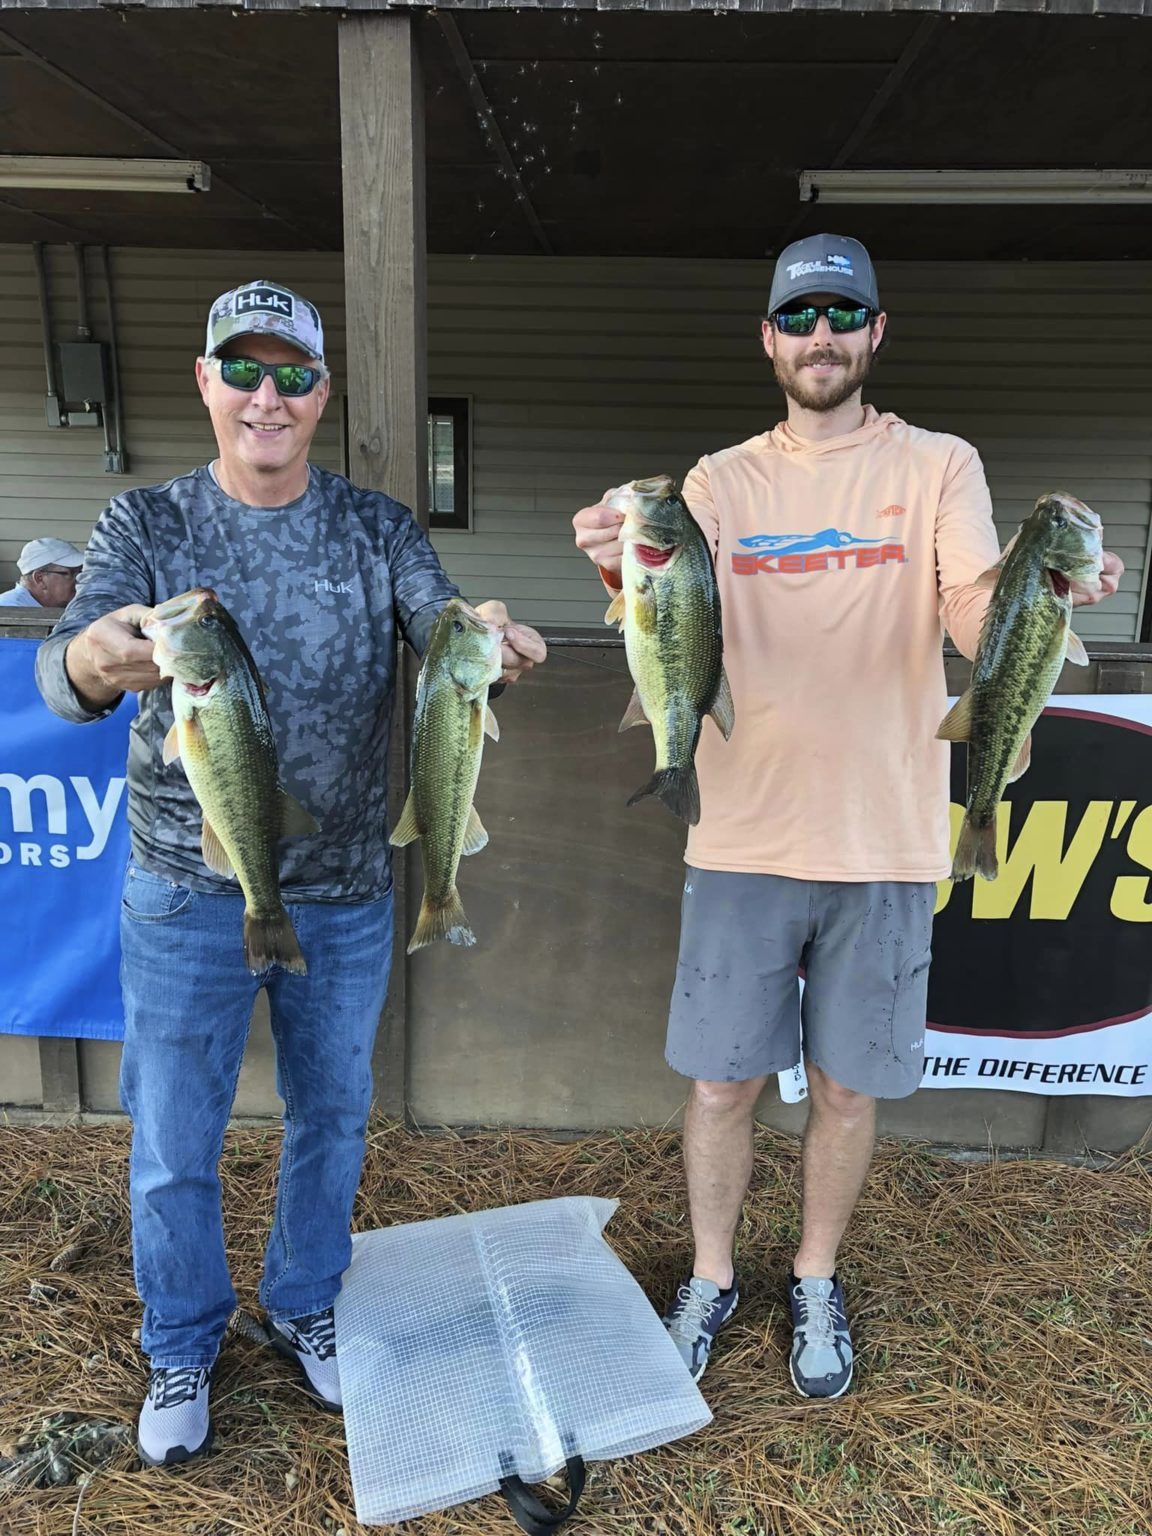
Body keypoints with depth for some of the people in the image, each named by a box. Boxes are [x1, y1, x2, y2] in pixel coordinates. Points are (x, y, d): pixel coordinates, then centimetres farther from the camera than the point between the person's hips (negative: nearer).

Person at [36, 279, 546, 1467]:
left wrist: (489, 644, -41)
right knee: (174, 1141, 11)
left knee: (331, 1115, 17)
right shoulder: (147, 525, -4)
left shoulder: (377, 529, 0)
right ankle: (181, 1350, 37)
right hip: (187, 893, -1)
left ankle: (303, 1308, 43)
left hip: (346, 896, 2)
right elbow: (66, 666, -18)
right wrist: (87, 663, -43)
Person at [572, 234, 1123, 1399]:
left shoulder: (939, 467, 1)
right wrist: (624, 574, -29)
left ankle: (815, 1284, 39)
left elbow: (976, 619, -12)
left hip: (886, 841, 0)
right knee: (721, 1083, 10)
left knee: (846, 1089, 13)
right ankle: (711, 1280, 36)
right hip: (744, 836, 1)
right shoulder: (722, 480, 5)